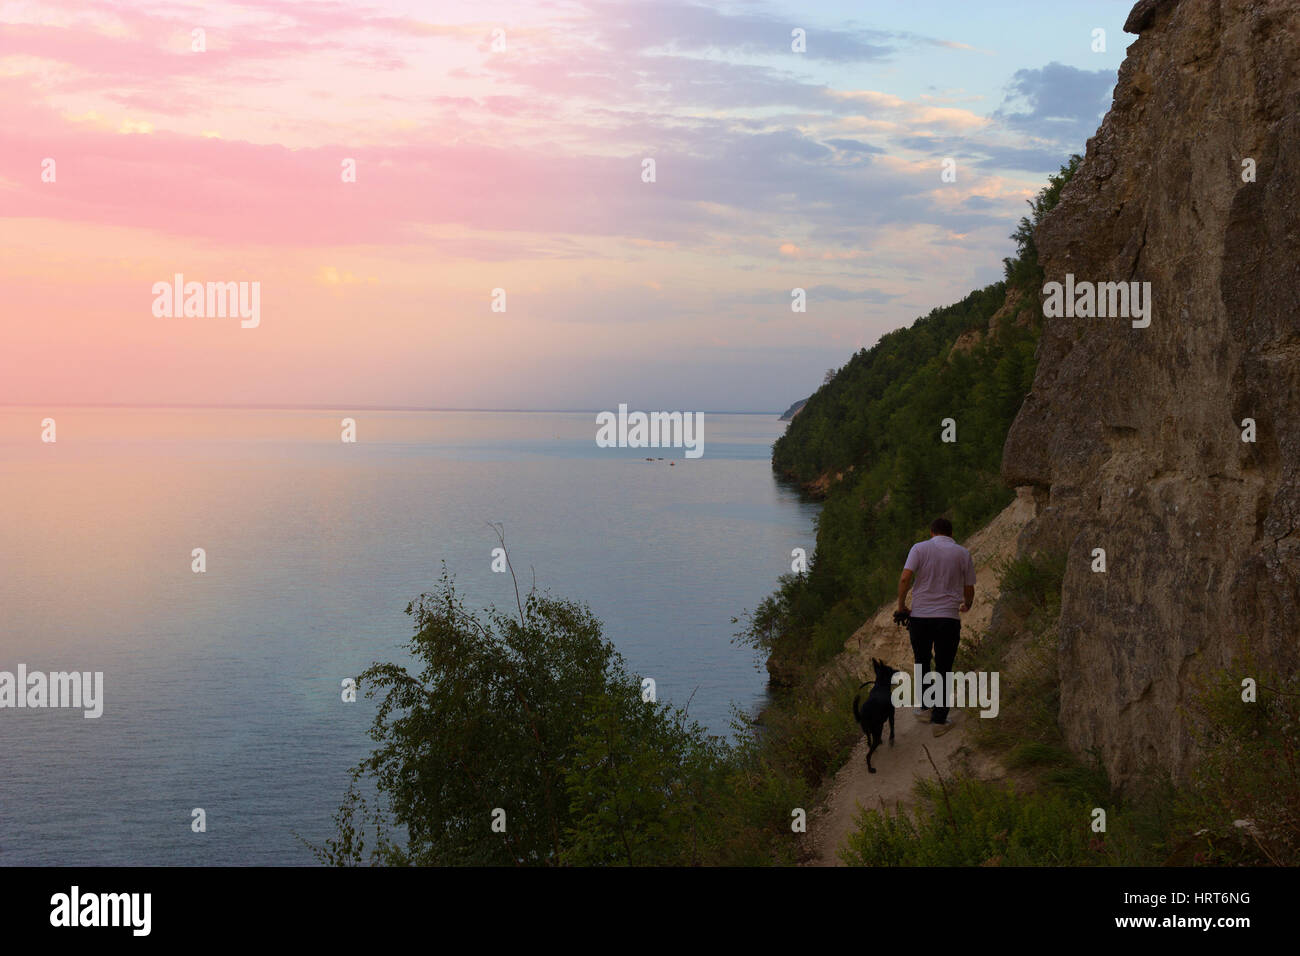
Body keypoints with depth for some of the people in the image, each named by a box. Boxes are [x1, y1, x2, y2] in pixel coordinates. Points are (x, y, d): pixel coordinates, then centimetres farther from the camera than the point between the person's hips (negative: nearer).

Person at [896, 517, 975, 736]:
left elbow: (905, 579, -13)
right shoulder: (963, 554, 5)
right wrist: (966, 606, 31)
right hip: (949, 619, 0)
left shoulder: (920, 548, 0)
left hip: (920, 617, 0)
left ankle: (924, 707, 22)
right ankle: (939, 720, 6)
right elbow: (969, 590, 9)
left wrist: (901, 605, 1)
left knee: (922, 662, 22)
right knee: (943, 670, 7)